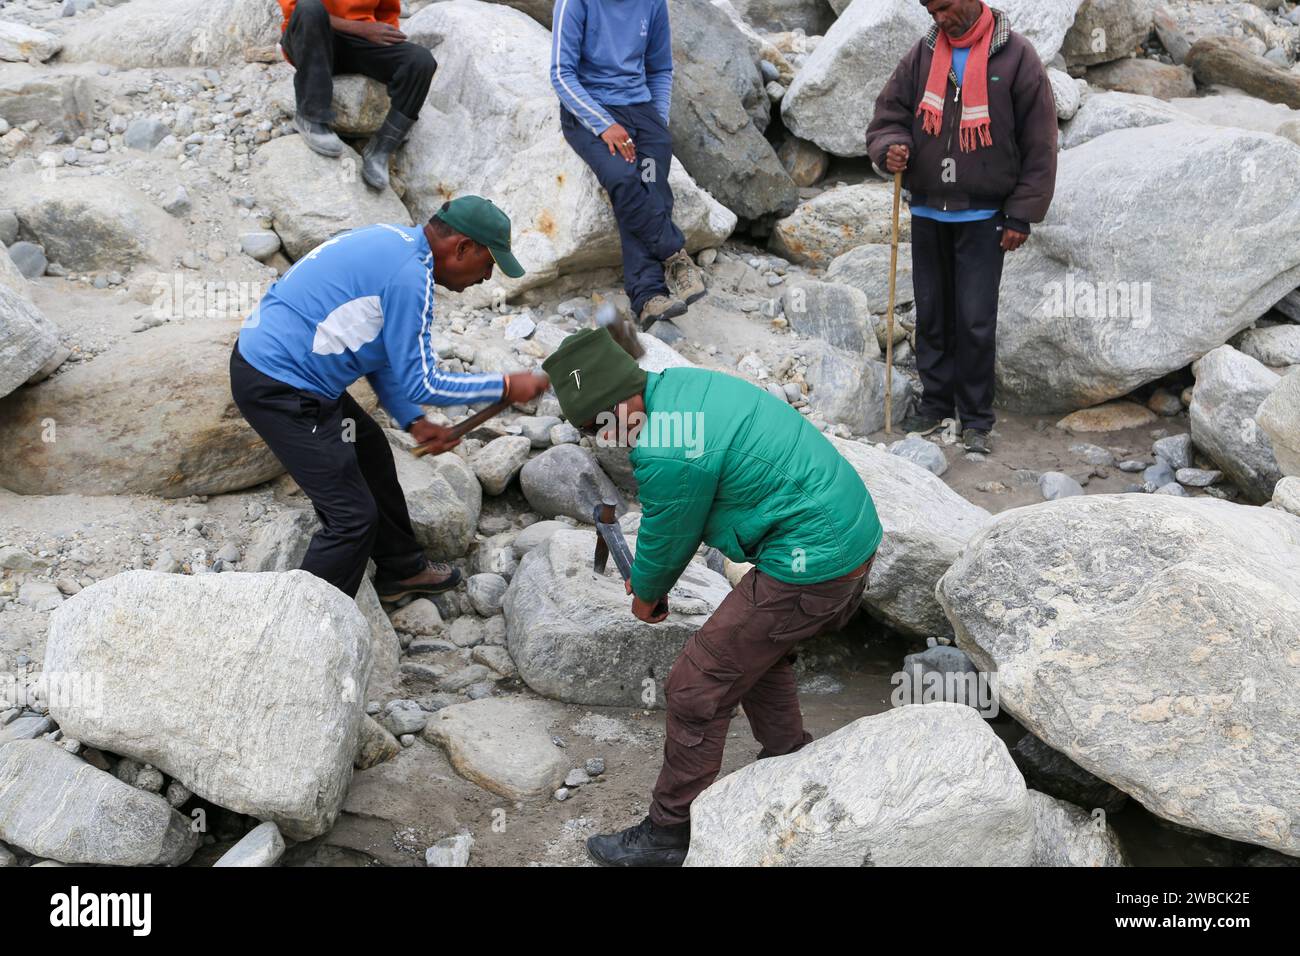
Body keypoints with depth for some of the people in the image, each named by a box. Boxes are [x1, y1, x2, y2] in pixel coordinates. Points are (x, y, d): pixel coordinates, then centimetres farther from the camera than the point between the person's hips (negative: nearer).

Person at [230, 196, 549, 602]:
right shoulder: (410, 275, -21)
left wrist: (414, 421, 11)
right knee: (352, 516, -6)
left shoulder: (397, 244, 10)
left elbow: (381, 354, 17)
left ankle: (402, 569, 42)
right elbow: (420, 383, -17)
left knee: (371, 456, 25)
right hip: (279, 389, -11)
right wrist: (506, 387, -8)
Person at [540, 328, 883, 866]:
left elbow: (665, 539, -5)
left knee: (695, 690, 0)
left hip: (809, 568, -10)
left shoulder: (666, 455, -24)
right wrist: (650, 578, 23)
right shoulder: (677, 383, 5)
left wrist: (645, 594, 15)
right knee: (758, 651, 29)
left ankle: (670, 833, 14)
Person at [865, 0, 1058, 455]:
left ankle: (976, 419, 8)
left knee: (976, 321, -3)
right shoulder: (922, 54, 4)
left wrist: (1021, 216, -6)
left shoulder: (1015, 56, -6)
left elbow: (1039, 144, -4)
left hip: (982, 217, -4)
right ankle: (936, 403, 24)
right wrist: (891, 148, -13)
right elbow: (888, 116, 11)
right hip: (927, 213, 4)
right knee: (931, 314, 10)